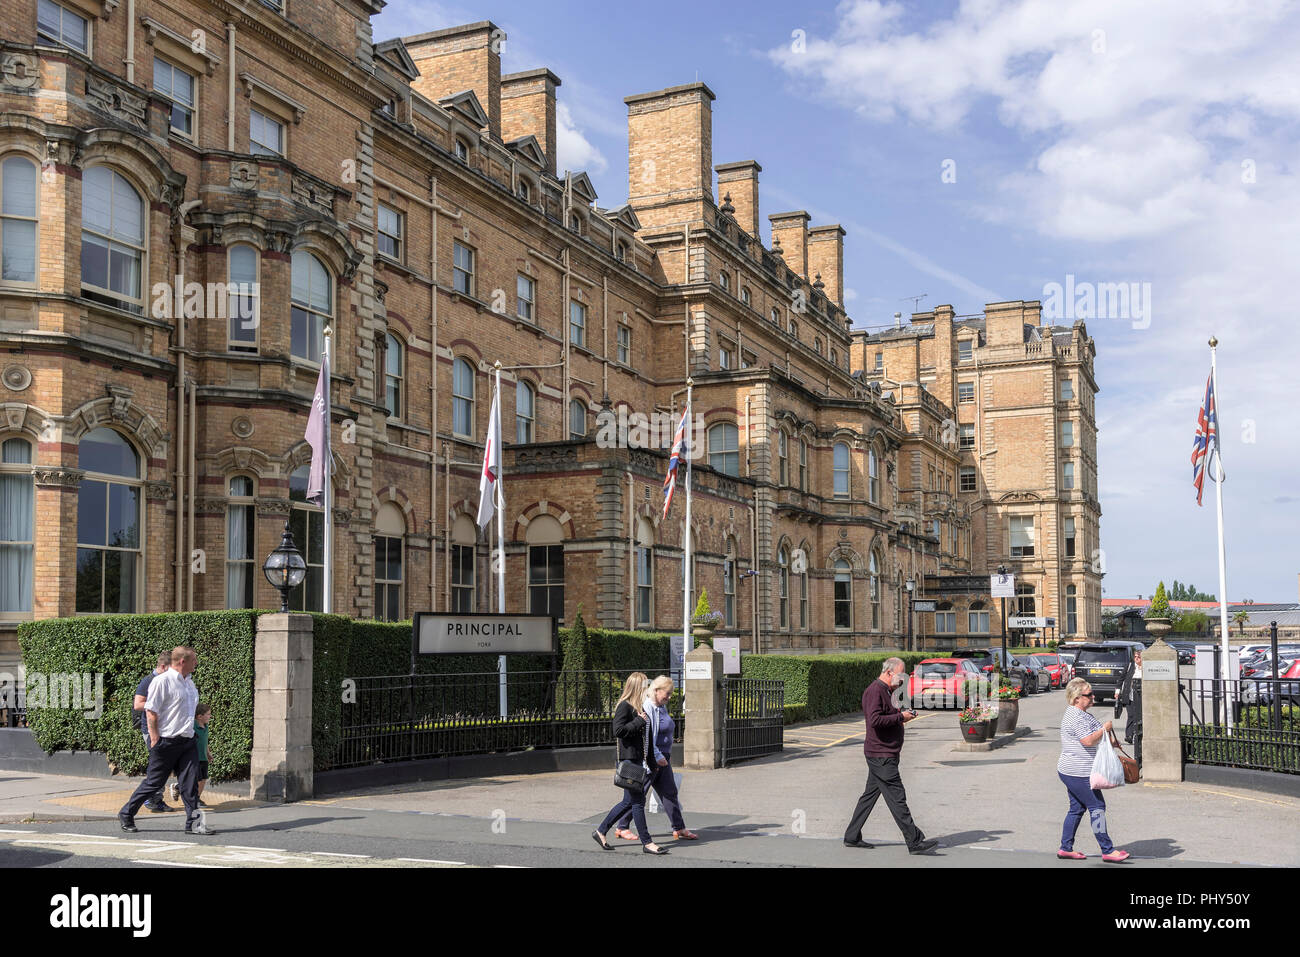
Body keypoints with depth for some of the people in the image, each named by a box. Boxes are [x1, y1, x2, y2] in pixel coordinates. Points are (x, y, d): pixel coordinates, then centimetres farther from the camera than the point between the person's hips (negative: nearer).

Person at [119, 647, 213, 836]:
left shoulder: (189, 682, 15)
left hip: (187, 742, 7)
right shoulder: (162, 681, -10)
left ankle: (193, 822, 2)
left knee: (190, 782, 0)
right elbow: (151, 712, -13)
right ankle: (126, 815, 20)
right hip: (166, 742, -7)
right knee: (153, 782, 3)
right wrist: (155, 739, -17)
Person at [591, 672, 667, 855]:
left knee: (629, 801, 13)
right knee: (638, 801, -3)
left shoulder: (640, 707, 16)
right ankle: (646, 842, 4)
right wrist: (639, 721, -17)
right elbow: (618, 730, -21)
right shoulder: (625, 706, -12)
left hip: (640, 759, 10)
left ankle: (601, 832, 23)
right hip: (629, 759, -10)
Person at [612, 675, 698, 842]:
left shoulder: (662, 707, 13)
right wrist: (657, 757, -23)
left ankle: (679, 829, 12)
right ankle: (621, 828, 11)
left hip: (662, 758, 10)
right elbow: (646, 737, -23)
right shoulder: (647, 708, -19)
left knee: (670, 793, 8)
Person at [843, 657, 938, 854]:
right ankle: (915, 842, -6)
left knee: (870, 794, 13)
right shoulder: (874, 691, -14)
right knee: (897, 798, -8)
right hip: (881, 755, -11)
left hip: (885, 755, 11)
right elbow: (875, 720, -25)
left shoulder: (885, 691, 19)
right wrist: (900, 717, -18)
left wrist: (901, 717, 12)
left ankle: (852, 837, 19)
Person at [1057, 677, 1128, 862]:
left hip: (1071, 771, 11)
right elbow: (1088, 740, -26)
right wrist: (1105, 729, -13)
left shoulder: (1079, 714, 17)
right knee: (1097, 807, -7)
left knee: (1077, 808, 13)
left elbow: (1088, 739, 29)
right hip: (1078, 773, -11)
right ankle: (1107, 850, -4)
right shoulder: (1076, 717, -18)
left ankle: (1066, 848, 17)